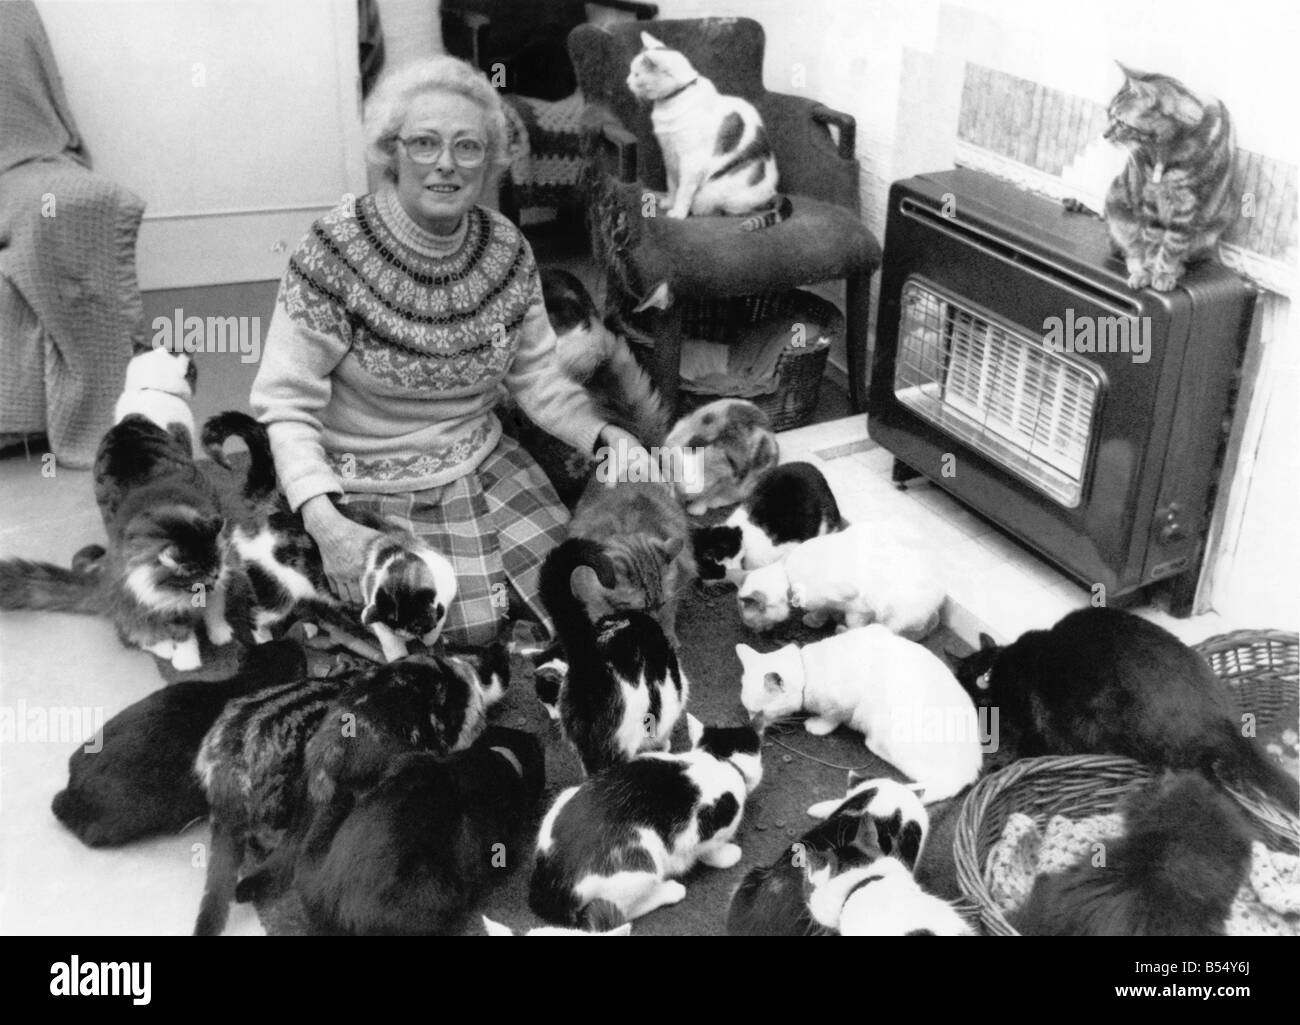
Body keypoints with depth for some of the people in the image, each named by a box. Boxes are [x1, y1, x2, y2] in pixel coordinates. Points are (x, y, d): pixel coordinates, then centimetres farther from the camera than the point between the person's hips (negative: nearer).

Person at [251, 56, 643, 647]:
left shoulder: (507, 250, -5)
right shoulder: (335, 251, -19)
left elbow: (537, 377, 4)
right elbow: (287, 406, -17)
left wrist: (601, 434, -14)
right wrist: (325, 523, -30)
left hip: (485, 464, 5)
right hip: (372, 487, -4)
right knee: (471, 625, -16)